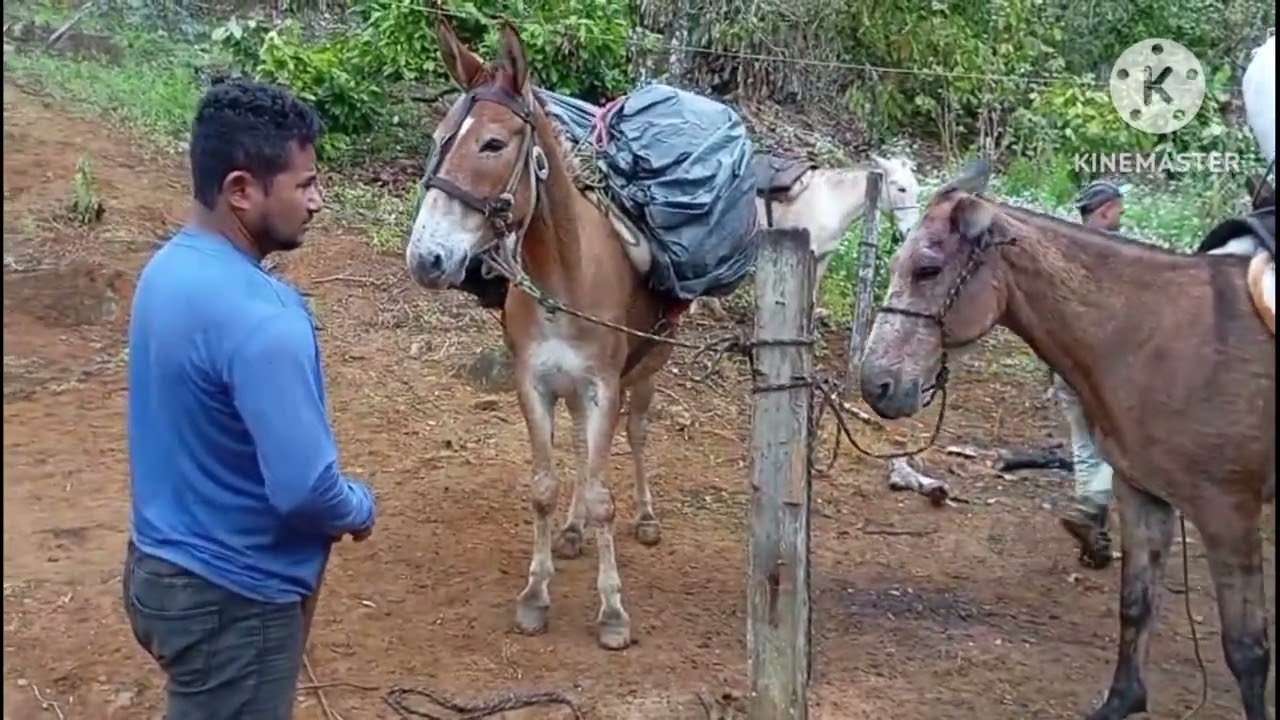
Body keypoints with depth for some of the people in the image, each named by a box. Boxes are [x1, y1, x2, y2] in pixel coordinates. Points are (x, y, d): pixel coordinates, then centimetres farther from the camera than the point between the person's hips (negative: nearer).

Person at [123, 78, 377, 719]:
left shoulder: (168, 268, 0)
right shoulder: (259, 318, -29)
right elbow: (304, 489, -30)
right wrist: (360, 509, -8)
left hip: (163, 566, 9)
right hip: (231, 595, -9)